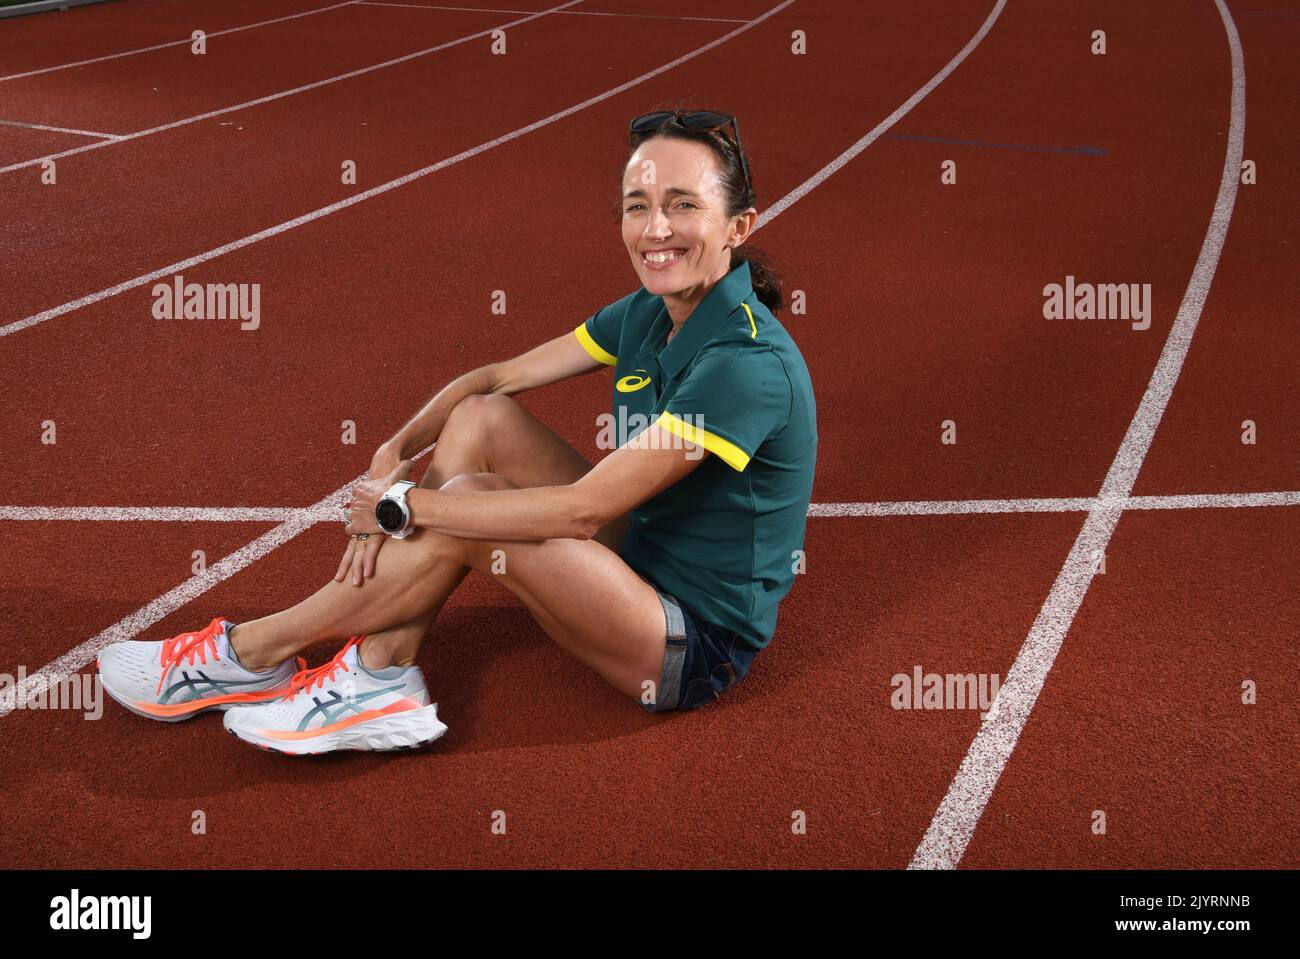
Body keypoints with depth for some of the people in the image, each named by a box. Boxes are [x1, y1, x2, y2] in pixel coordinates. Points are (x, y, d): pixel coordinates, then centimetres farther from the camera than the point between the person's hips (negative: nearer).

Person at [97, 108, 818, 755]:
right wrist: (391, 456, -12)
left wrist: (403, 504, -20)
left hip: (700, 645, -8)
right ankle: (380, 679, -10)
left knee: (464, 518, -23)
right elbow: (496, 377, 6)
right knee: (480, 418, -4)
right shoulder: (644, 315, 0)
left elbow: (582, 510, -29)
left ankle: (246, 655, -2)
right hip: (644, 558, 8)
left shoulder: (750, 364, -28)